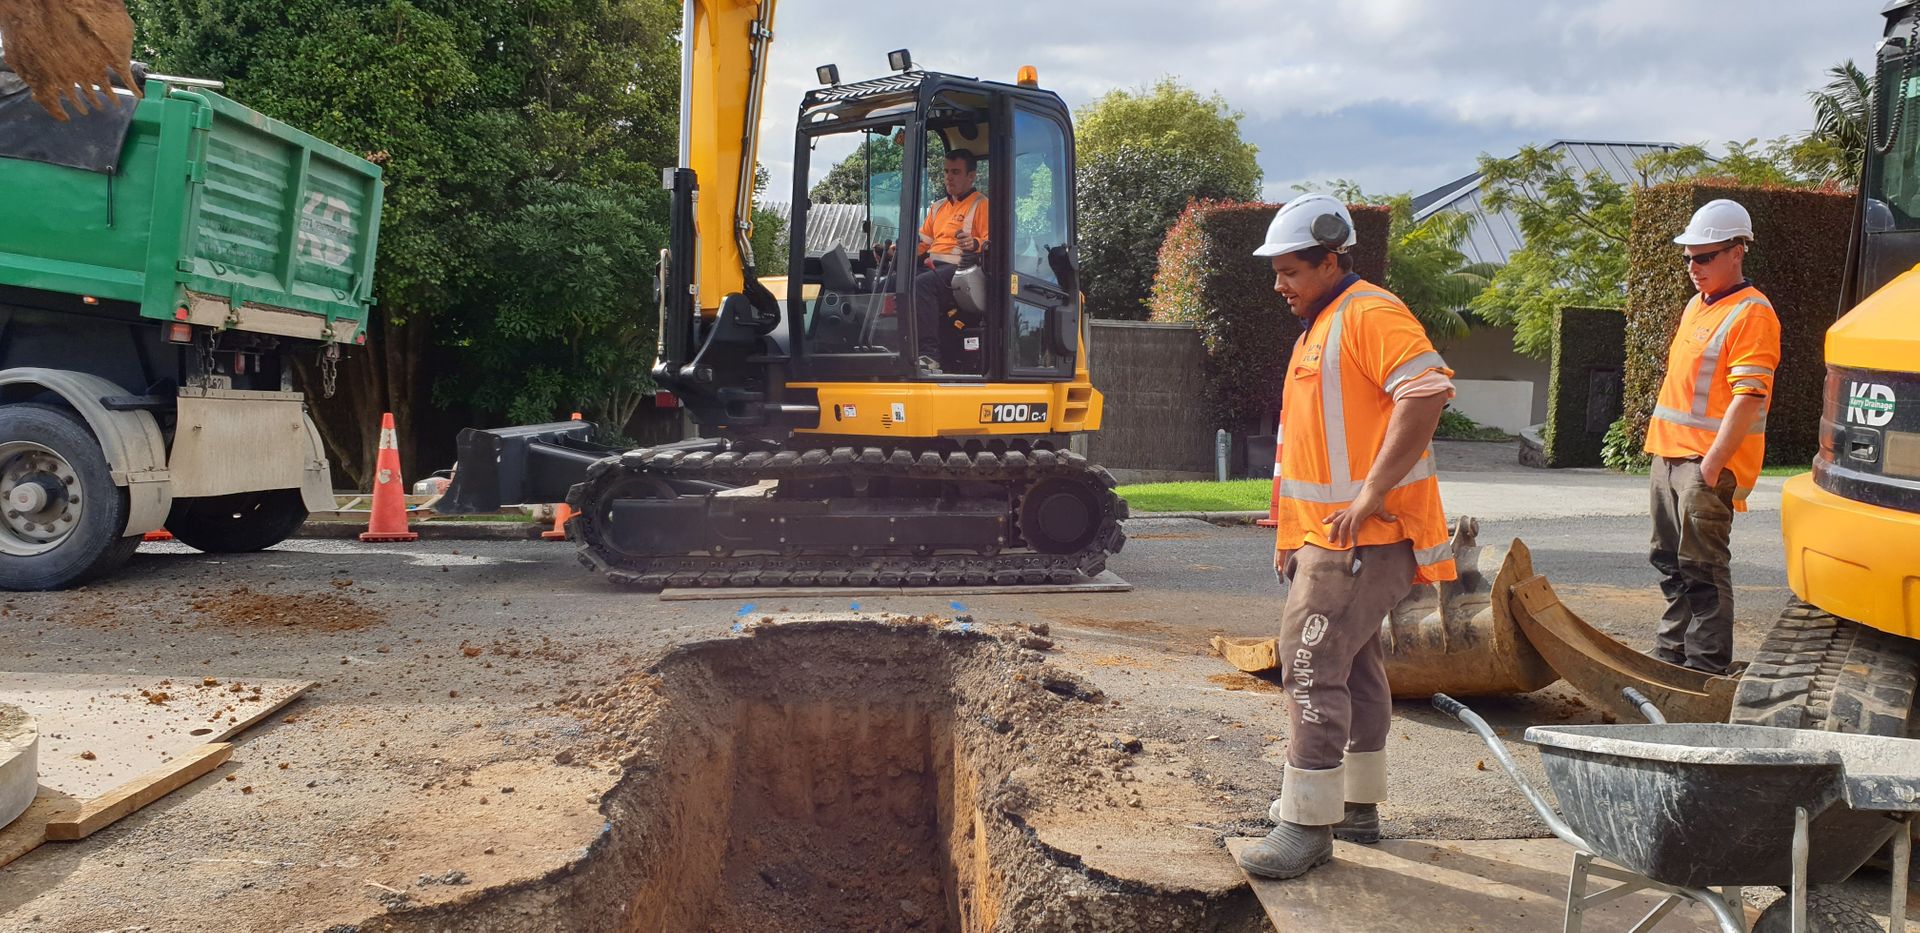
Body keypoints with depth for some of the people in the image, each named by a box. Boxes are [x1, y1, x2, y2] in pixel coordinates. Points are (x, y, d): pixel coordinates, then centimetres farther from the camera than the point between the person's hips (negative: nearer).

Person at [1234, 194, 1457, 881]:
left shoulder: (1369, 314, -12)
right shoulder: (1317, 328, 19)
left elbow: (1427, 391, -27)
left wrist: (1371, 496, -28)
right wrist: (1292, 534, 22)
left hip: (1360, 536, -11)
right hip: (1324, 536, 11)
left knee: (1313, 664, -11)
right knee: (1353, 664, 17)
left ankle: (1309, 823, -6)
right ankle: (1358, 804, 28)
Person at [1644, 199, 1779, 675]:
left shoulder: (1750, 314, -14)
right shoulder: (1696, 306, 16)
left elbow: (1749, 399, -20)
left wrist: (1711, 464, -23)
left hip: (1708, 462, -9)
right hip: (1670, 454, 9)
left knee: (1702, 569, -5)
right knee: (1671, 563, 16)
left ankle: (1707, 668, 2)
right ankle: (1673, 652, 27)